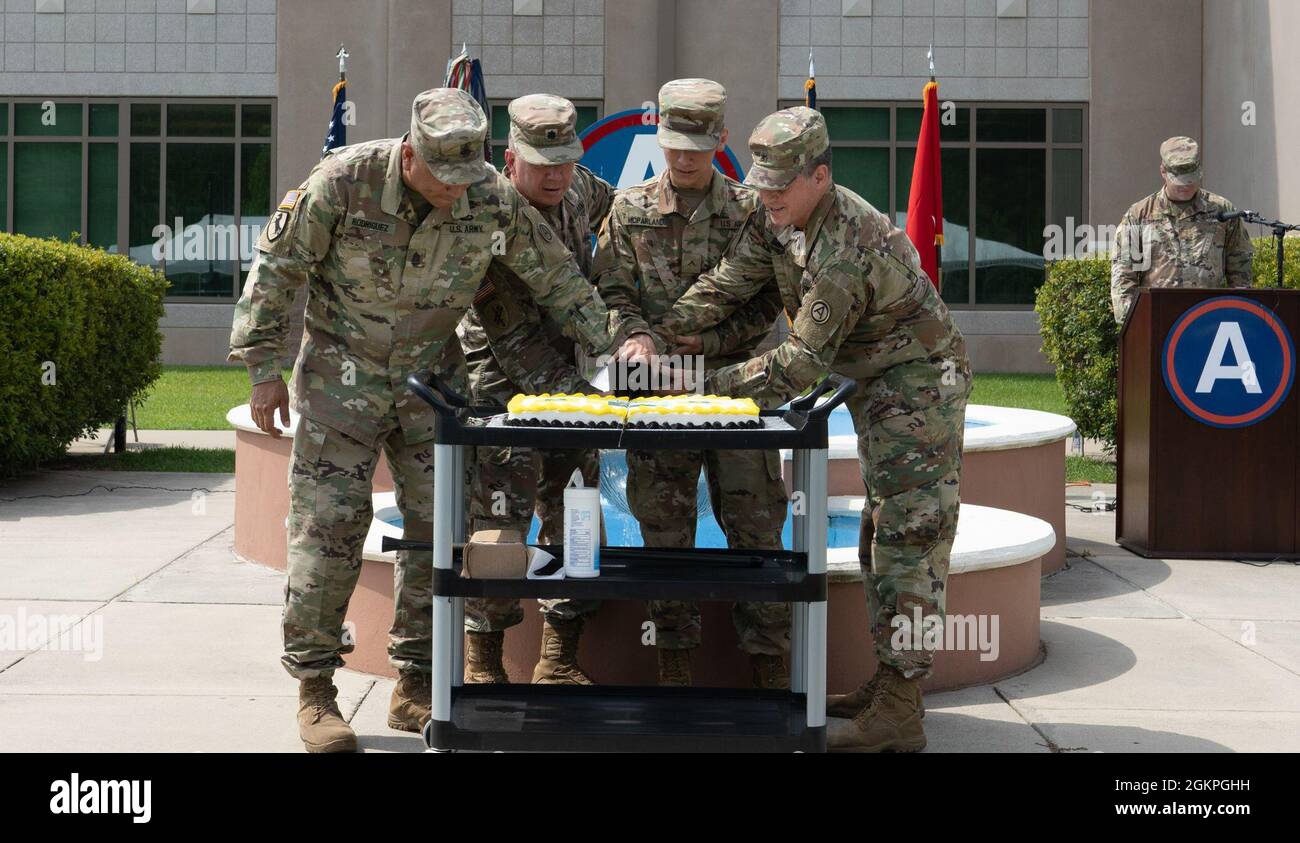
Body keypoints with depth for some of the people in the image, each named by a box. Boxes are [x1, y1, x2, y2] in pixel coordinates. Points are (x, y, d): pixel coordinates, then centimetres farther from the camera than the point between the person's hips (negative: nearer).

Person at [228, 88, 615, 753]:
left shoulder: (492, 200, -12)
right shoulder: (344, 182, -20)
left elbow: (558, 279, -1)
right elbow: (276, 268, -10)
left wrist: (610, 349, -6)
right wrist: (263, 368, -10)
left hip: (431, 375, 3)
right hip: (343, 374, -3)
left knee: (439, 527, 2)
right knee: (328, 524, -7)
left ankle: (416, 686, 13)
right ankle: (314, 691, 3)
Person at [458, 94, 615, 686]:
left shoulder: (578, 189, -1)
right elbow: (514, 341, -23)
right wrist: (582, 396, -30)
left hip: (567, 375, 7)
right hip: (502, 384, -6)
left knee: (574, 516, 4)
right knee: (498, 522, -9)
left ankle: (559, 660, 13)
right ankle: (482, 664, 6)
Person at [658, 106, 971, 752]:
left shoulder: (845, 249, -30)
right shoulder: (780, 216, -1)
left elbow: (804, 359, -27)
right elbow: (728, 283, 0)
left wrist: (715, 384, -23)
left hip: (918, 383, -10)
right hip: (873, 384, 10)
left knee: (909, 535, -12)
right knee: (881, 534, 13)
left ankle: (899, 714, -12)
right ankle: (888, 681, 22)